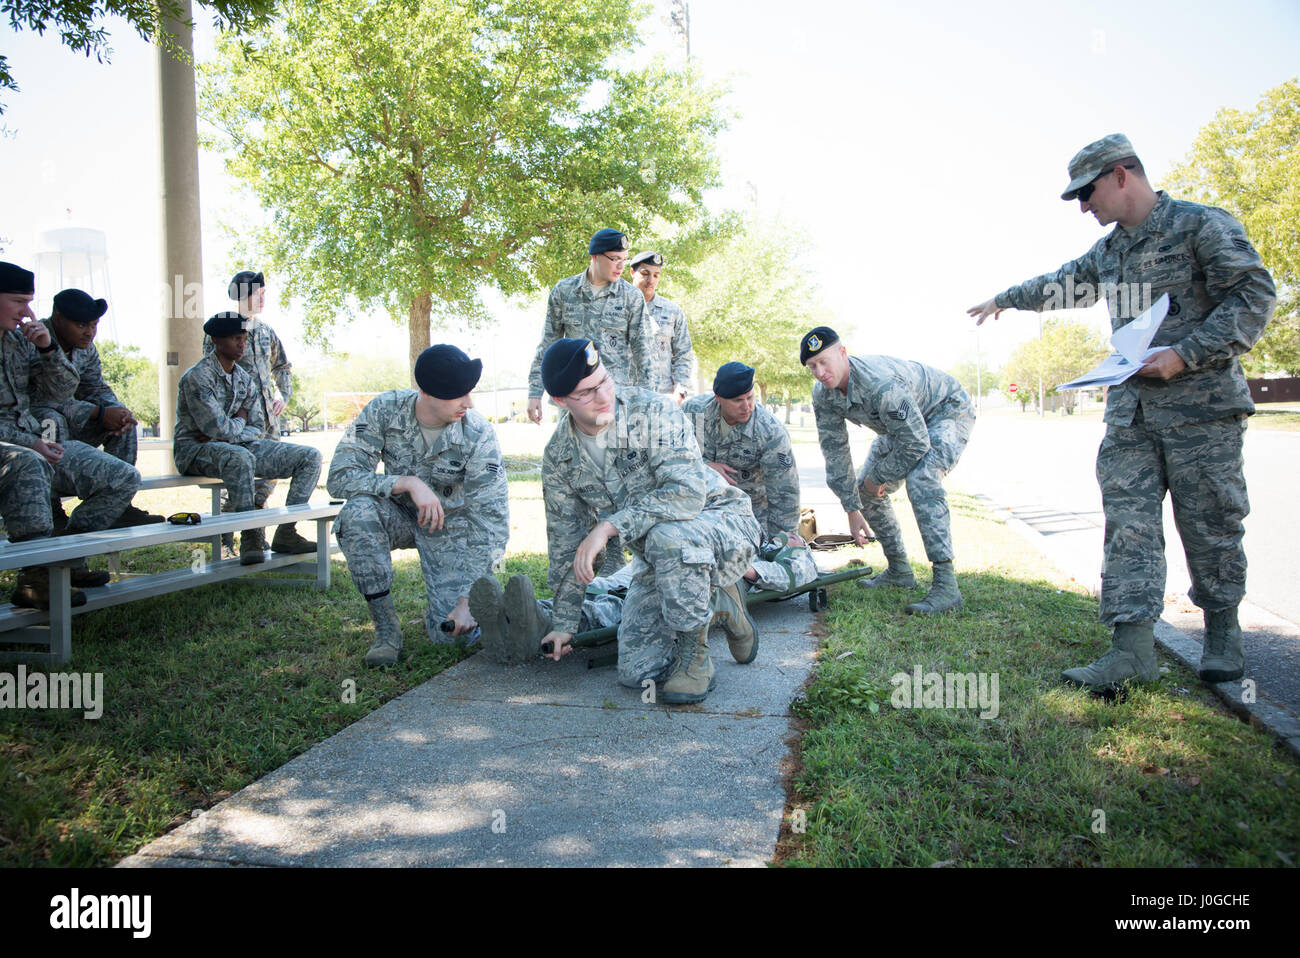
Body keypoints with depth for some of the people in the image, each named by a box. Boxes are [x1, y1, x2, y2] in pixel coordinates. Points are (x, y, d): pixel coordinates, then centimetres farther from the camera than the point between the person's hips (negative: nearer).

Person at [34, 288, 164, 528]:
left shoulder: (86, 348, 5)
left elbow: (96, 389, 6)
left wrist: (117, 410, -19)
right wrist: (100, 413, -30)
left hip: (67, 426, 8)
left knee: (123, 419, -6)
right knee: (53, 420, -38)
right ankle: (52, 512, -31)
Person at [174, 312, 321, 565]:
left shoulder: (245, 380, 10)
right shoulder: (197, 377, -14)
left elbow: (259, 429, 6)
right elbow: (219, 429, -21)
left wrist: (226, 433, -12)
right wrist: (240, 420, 0)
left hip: (241, 446, 7)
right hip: (195, 450, -7)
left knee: (310, 457, -6)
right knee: (240, 457, -43)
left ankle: (285, 533, -10)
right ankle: (249, 536, -30)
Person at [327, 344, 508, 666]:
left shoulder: (478, 433, -24)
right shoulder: (386, 410, -20)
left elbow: (491, 522, -24)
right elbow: (339, 477, -21)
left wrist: (468, 601, -31)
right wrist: (408, 483, -35)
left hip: (452, 525, -2)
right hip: (401, 515, 2)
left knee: (456, 633, -20)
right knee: (357, 513, -34)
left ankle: (442, 608, 20)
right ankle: (386, 627, -17)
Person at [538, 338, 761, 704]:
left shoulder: (653, 411, -20)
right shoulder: (558, 458, -4)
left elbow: (687, 492, -32)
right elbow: (565, 544, 7)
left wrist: (609, 526, -37)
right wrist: (563, 624, 11)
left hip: (725, 525, -6)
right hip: (660, 559, 6)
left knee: (667, 535, -40)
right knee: (636, 671, -6)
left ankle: (694, 654, -17)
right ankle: (716, 600, 17)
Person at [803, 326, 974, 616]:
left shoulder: (881, 383, -39)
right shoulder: (823, 395, -14)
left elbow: (916, 442, -33)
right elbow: (835, 453, -8)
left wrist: (879, 478, -18)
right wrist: (852, 510, -9)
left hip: (948, 411, -9)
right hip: (900, 425, 9)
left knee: (921, 480, -31)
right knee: (865, 489, 5)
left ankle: (945, 584, -30)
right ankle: (899, 571, 19)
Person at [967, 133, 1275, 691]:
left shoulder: (1202, 225, -4)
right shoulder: (1110, 251, 17)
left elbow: (1255, 295, -11)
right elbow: (1059, 284, 35)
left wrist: (1185, 355, -19)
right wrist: (1004, 300, 47)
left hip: (1202, 405, -6)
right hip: (1130, 410, 6)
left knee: (1209, 524, 2)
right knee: (1128, 524, -4)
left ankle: (1222, 634, 21)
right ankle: (1132, 649, -6)